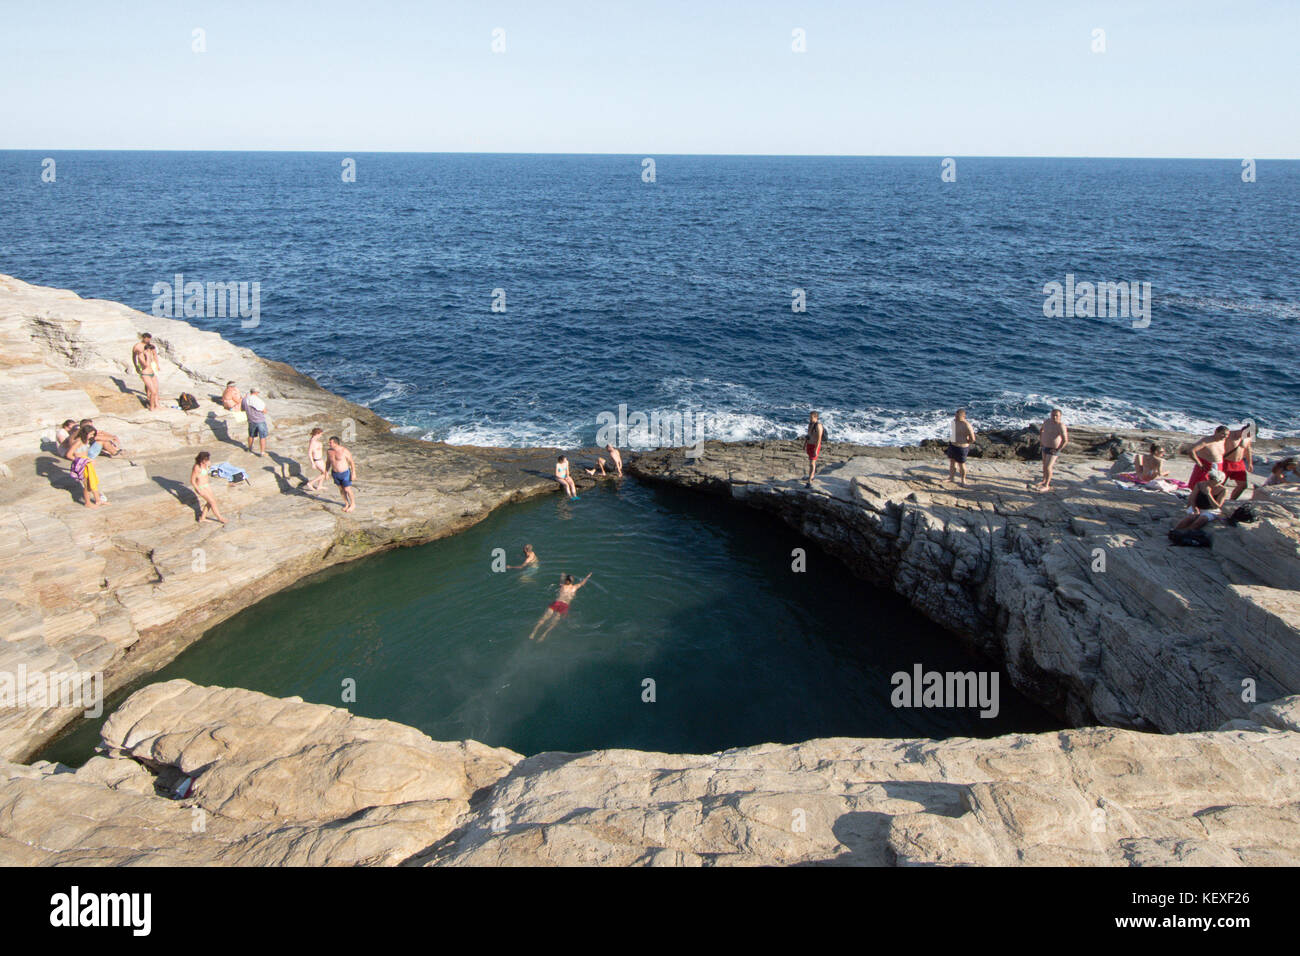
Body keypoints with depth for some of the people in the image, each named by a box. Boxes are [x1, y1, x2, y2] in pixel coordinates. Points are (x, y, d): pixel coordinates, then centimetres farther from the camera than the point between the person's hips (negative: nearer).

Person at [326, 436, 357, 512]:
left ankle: (353, 504, 20)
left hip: (345, 473, -5)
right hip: (335, 473, 5)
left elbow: (352, 461, -15)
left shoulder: (344, 451, -22)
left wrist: (353, 473, -16)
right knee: (341, 489, 15)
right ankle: (346, 503, 32)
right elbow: (328, 462, 7)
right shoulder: (329, 451, -7)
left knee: (347, 490, -1)